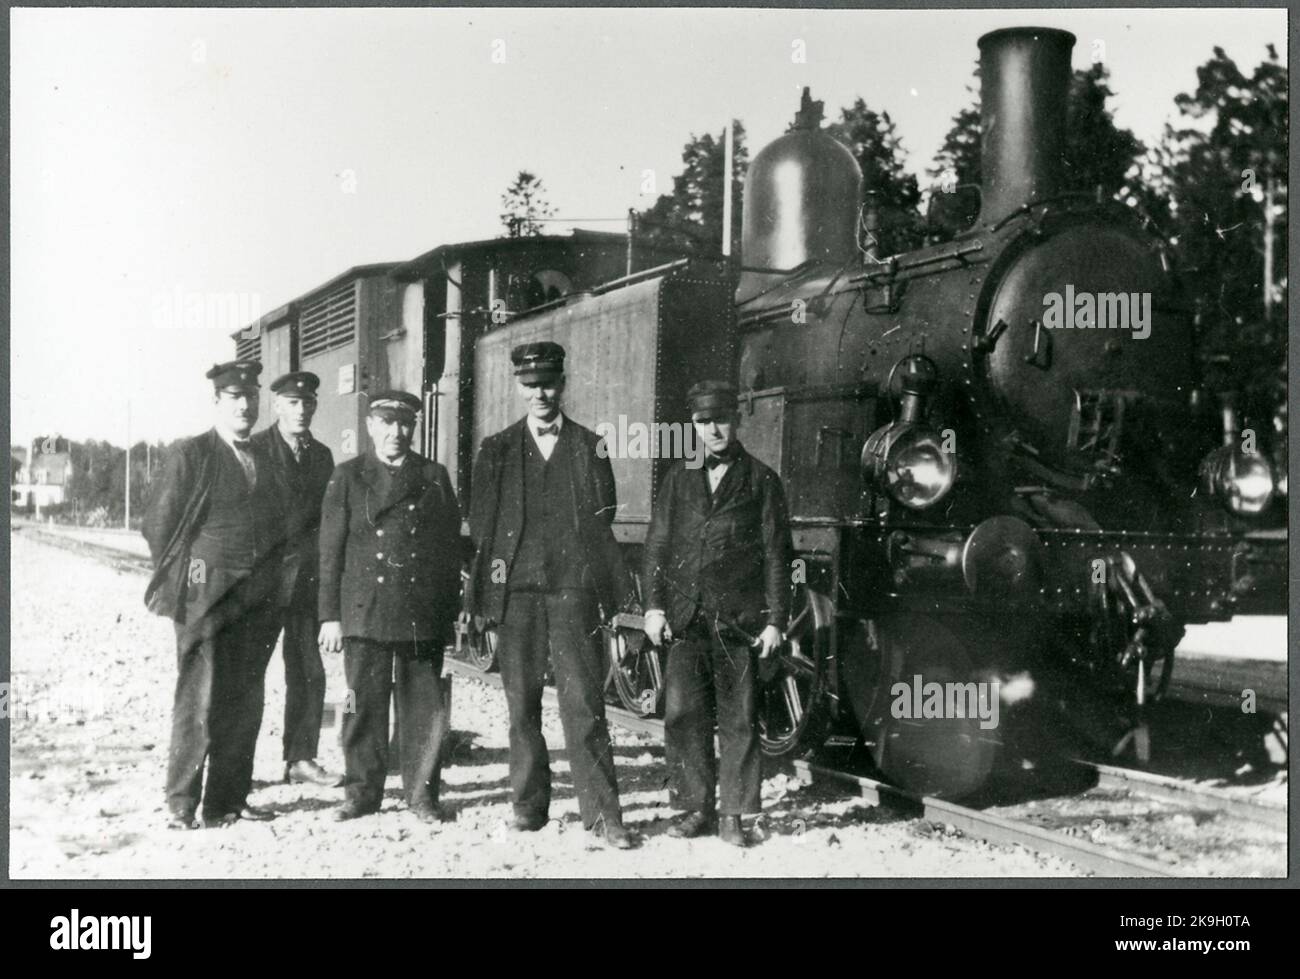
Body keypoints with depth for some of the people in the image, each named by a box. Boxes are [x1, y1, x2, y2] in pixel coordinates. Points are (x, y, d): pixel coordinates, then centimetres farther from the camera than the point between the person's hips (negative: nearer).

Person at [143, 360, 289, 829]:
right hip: (207, 596, -5)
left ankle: (228, 799, 14)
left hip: (258, 599, 5)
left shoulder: (265, 458, 13)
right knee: (200, 699, -5)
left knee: (244, 702, 7)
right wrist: (178, 580, -1)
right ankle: (181, 804, 3)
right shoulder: (192, 455, -2)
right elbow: (157, 523, -2)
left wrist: (271, 578, 10)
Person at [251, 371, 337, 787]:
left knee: (309, 671, 4)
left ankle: (301, 758, 12)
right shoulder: (255, 449, -4)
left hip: (305, 575, 5)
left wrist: (318, 564, 6)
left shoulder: (322, 455, 12)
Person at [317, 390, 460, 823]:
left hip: (423, 617, 1)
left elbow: (451, 547, 9)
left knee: (424, 708, 3)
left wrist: (449, 611, 4)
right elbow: (331, 550, 5)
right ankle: (362, 792, 14)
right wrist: (330, 615, -1)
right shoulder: (347, 477, 7)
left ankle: (422, 793, 14)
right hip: (364, 611, -1)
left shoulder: (435, 477, 9)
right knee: (364, 705, 2)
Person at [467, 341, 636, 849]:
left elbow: (600, 519, 6)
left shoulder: (589, 447, 10)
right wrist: (491, 575, 0)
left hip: (572, 588, -2)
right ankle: (528, 805, 16)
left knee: (583, 703, -6)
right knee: (522, 705, 6)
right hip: (516, 589, 2)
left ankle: (602, 814, -5)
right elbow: (480, 521, 10)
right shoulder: (496, 449, 13)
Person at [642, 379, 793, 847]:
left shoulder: (760, 480, 6)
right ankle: (696, 807, 11)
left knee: (739, 720, 1)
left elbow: (776, 554, 4)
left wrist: (775, 620, -2)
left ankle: (733, 813, 10)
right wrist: (654, 605, 2)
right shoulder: (678, 478, 13)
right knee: (683, 714, -1)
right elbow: (657, 543, 12)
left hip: (740, 618, -2)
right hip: (685, 616, 2)